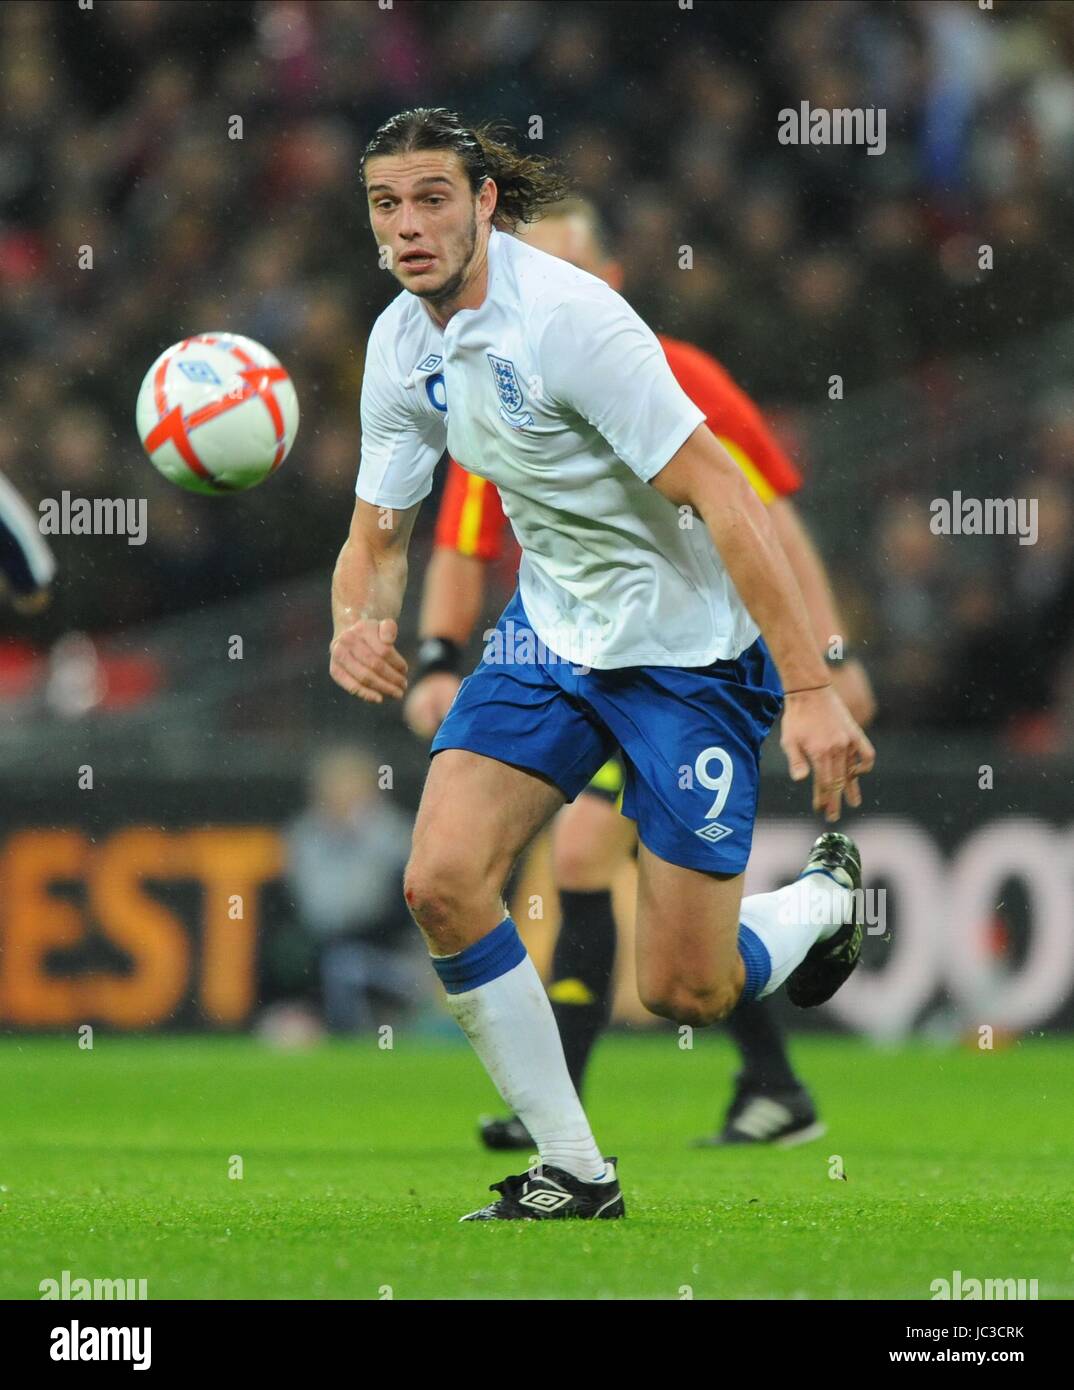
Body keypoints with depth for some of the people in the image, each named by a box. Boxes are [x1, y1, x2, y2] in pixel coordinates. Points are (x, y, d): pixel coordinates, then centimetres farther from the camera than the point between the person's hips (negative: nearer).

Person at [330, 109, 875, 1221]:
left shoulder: (567, 317, -25)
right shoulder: (402, 344, -1)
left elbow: (719, 494, -26)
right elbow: (378, 535, 8)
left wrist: (811, 689, -29)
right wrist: (354, 626, -17)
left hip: (692, 648, -6)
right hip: (553, 626, 6)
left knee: (682, 993, -6)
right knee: (441, 882, -14)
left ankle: (823, 900, 30)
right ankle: (571, 1172, 0)